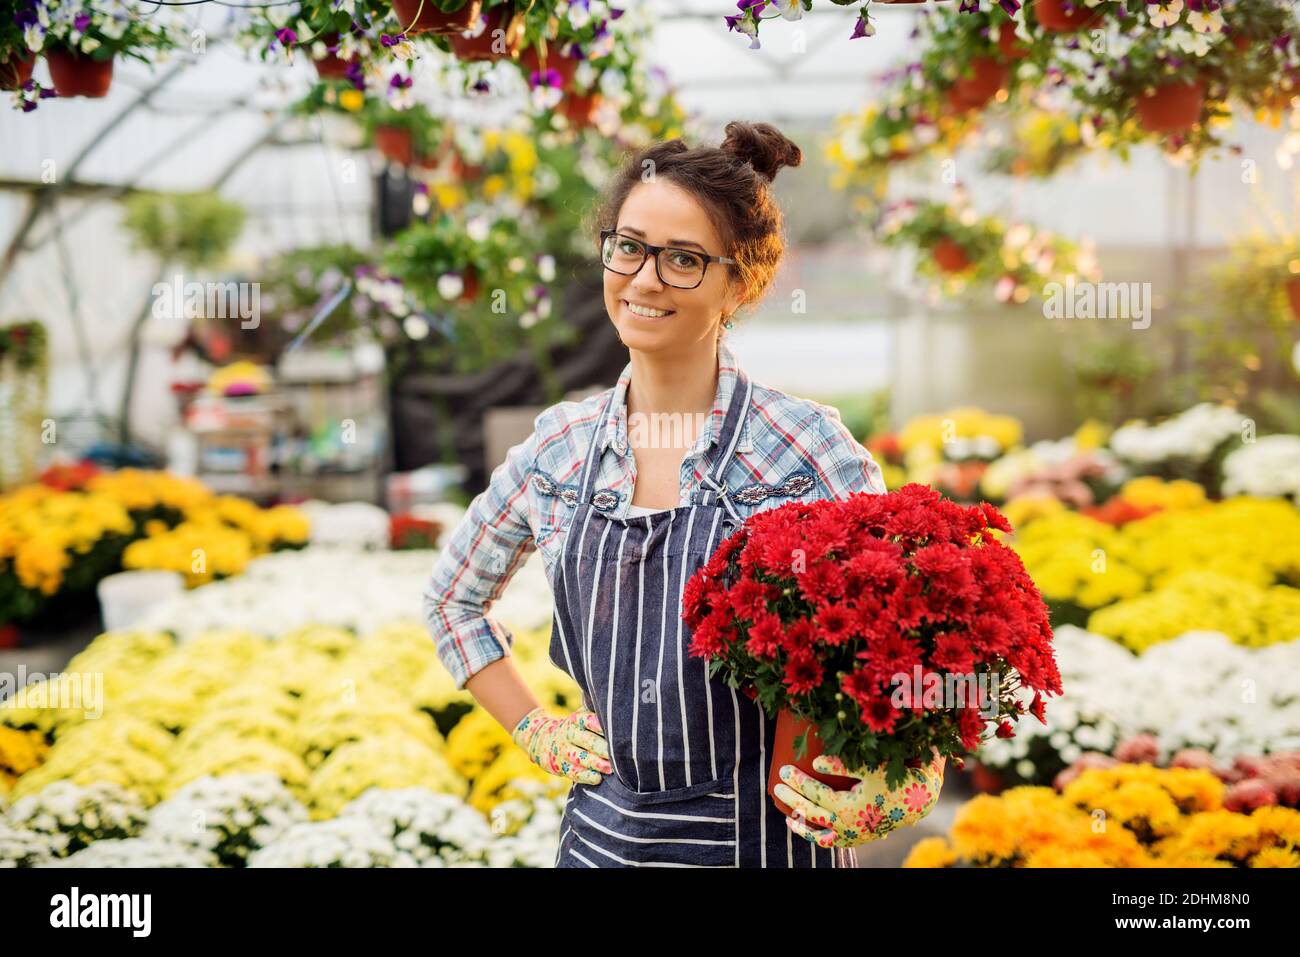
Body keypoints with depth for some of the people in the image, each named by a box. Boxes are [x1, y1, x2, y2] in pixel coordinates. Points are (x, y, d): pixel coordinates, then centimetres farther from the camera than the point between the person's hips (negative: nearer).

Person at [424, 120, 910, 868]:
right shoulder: (560, 447, 1)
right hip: (604, 829, 4)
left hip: (768, 835, -3)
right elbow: (454, 597, 17)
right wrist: (536, 729, 8)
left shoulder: (808, 446, -10)